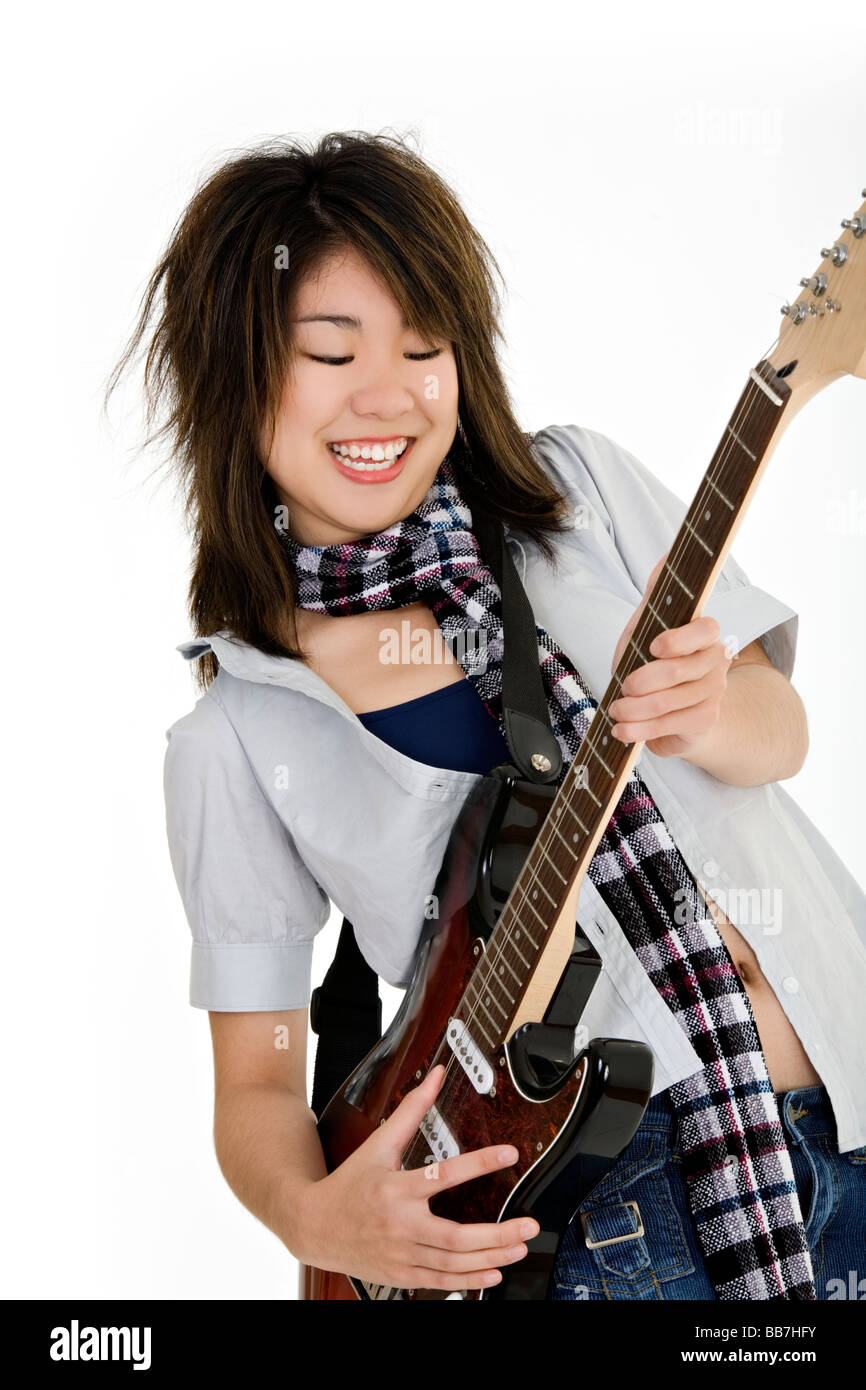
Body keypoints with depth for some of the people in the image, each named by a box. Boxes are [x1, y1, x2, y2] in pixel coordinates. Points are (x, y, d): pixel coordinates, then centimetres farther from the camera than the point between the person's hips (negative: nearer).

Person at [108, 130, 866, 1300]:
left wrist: (708, 713, -16)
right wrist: (315, 1216, -19)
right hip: (632, 1207, -2)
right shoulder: (233, 742, -3)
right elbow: (255, 1082, 3)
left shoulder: (577, 486, 2)